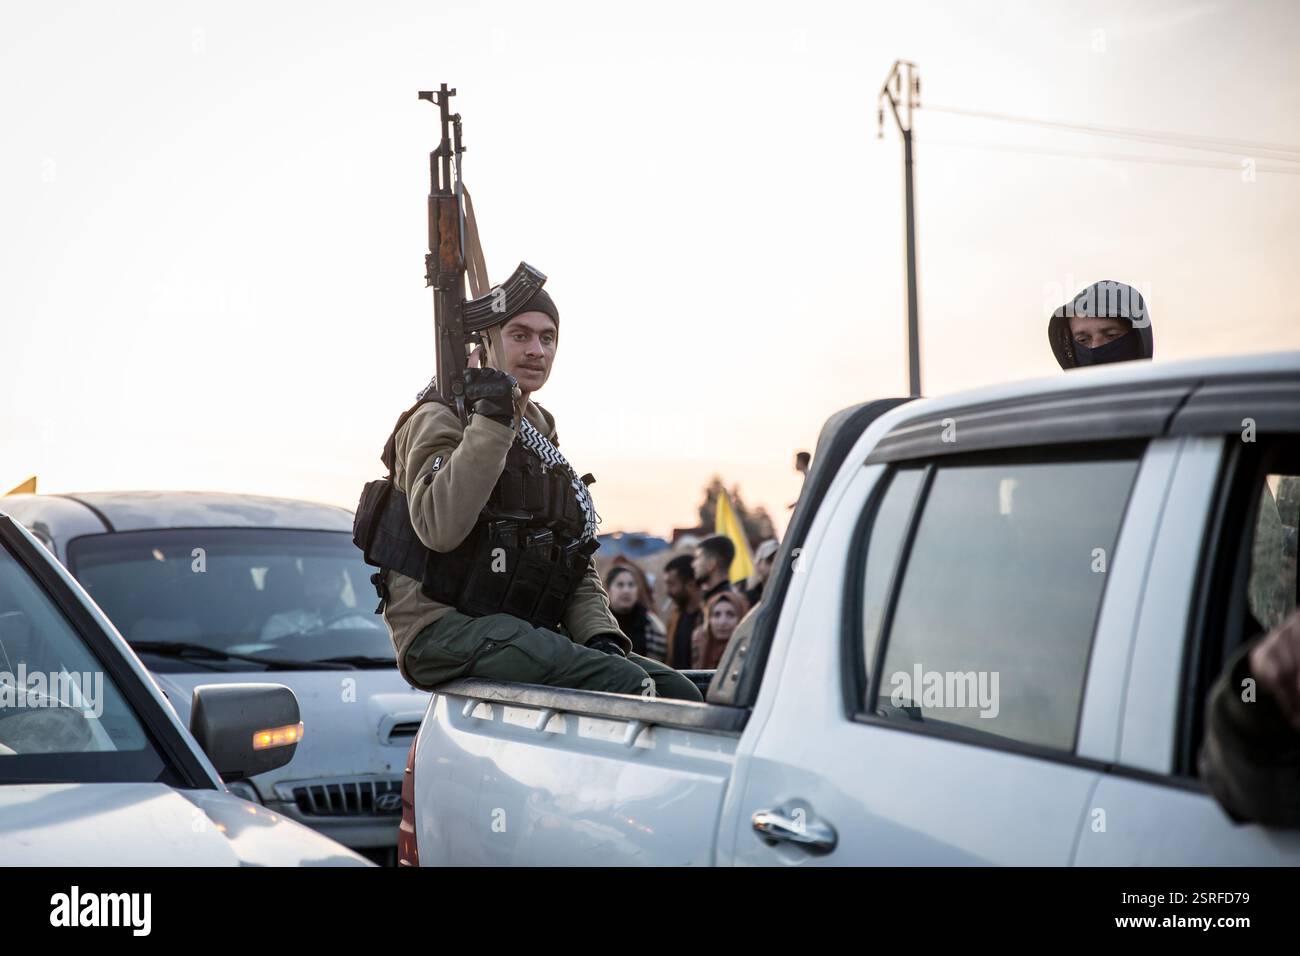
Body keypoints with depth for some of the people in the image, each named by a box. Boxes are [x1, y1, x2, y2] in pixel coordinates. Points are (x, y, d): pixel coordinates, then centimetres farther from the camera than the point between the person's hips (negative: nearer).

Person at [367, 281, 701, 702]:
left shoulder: (539, 433, 23)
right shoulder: (439, 419, -3)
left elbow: (576, 562, 22)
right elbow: (439, 529, -24)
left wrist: (601, 635, 4)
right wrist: (491, 421, -23)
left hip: (519, 631, 8)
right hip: (442, 629, -8)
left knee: (678, 693, -6)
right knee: (623, 684, -27)